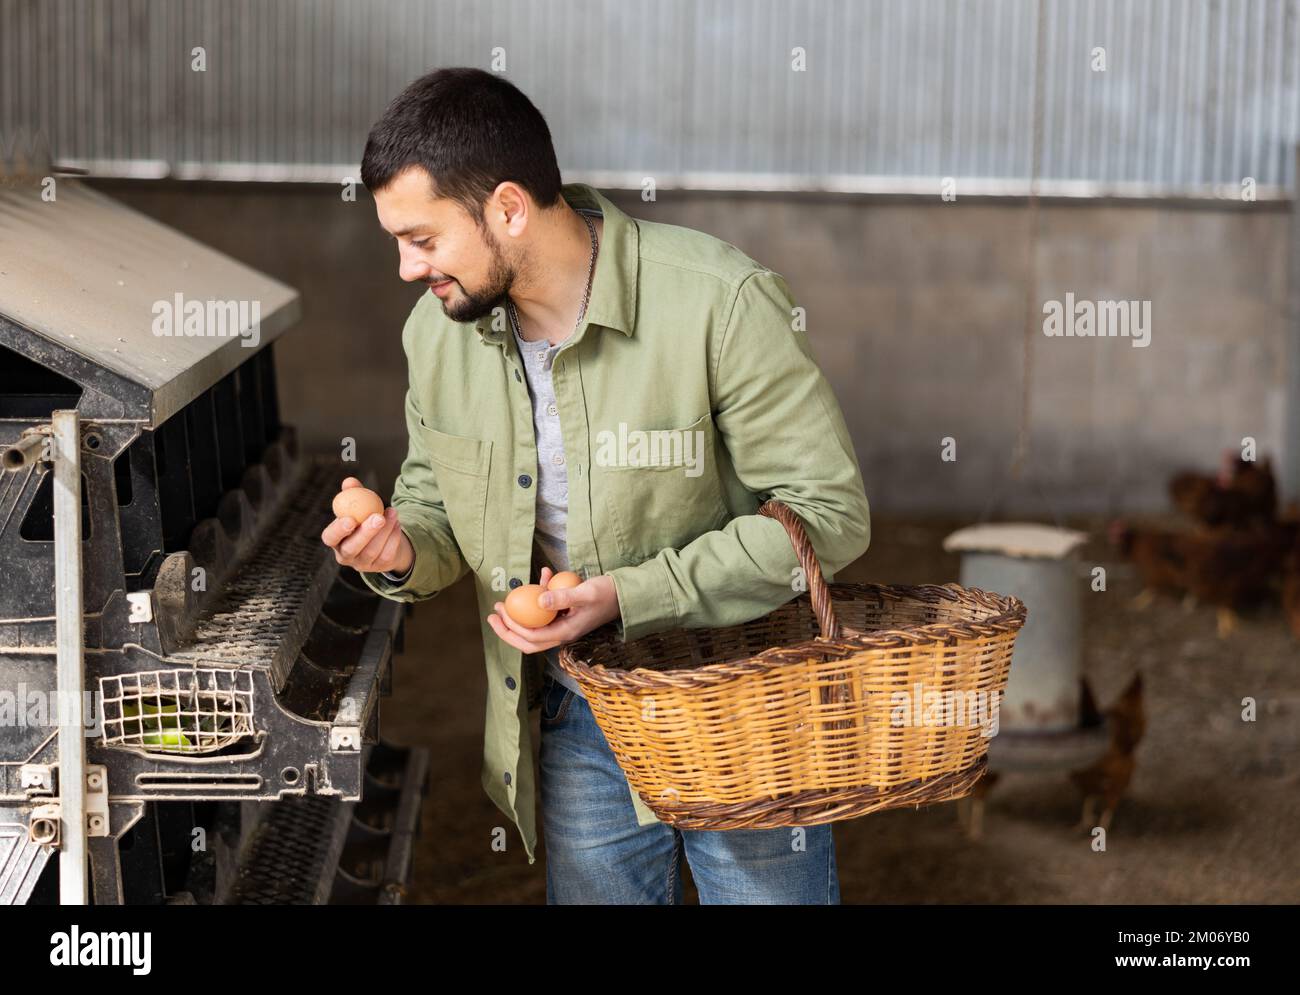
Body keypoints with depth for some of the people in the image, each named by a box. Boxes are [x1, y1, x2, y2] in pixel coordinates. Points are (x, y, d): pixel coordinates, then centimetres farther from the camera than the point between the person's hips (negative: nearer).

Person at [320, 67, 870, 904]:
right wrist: (403, 551, -13)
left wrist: (628, 597, -27)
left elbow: (830, 513, -21)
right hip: (579, 724, 5)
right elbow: (440, 502, 11)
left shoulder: (723, 301, -22)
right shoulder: (437, 330, -3)